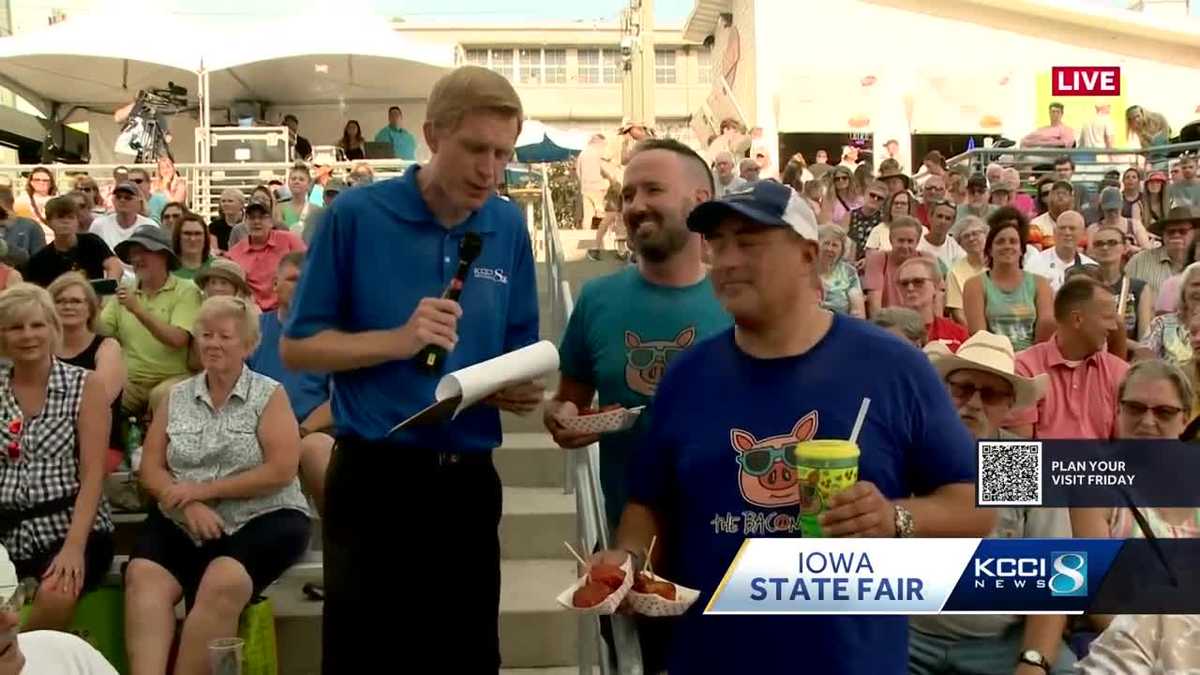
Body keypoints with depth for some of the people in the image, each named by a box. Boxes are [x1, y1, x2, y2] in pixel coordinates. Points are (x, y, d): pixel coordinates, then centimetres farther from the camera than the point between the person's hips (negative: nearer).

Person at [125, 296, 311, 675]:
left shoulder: (269, 395, 1)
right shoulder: (176, 397, 13)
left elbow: (280, 472, -9)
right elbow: (150, 469, 7)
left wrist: (204, 490, -11)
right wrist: (189, 505, -12)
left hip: (262, 520, -3)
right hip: (183, 522, 4)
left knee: (222, 583, -31)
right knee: (143, 576, -25)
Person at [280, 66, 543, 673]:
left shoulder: (509, 228, 3)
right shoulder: (357, 214, -7)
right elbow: (297, 347, -5)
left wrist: (521, 389, -11)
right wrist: (398, 340, -19)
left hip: (469, 480, 4)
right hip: (374, 477, -3)